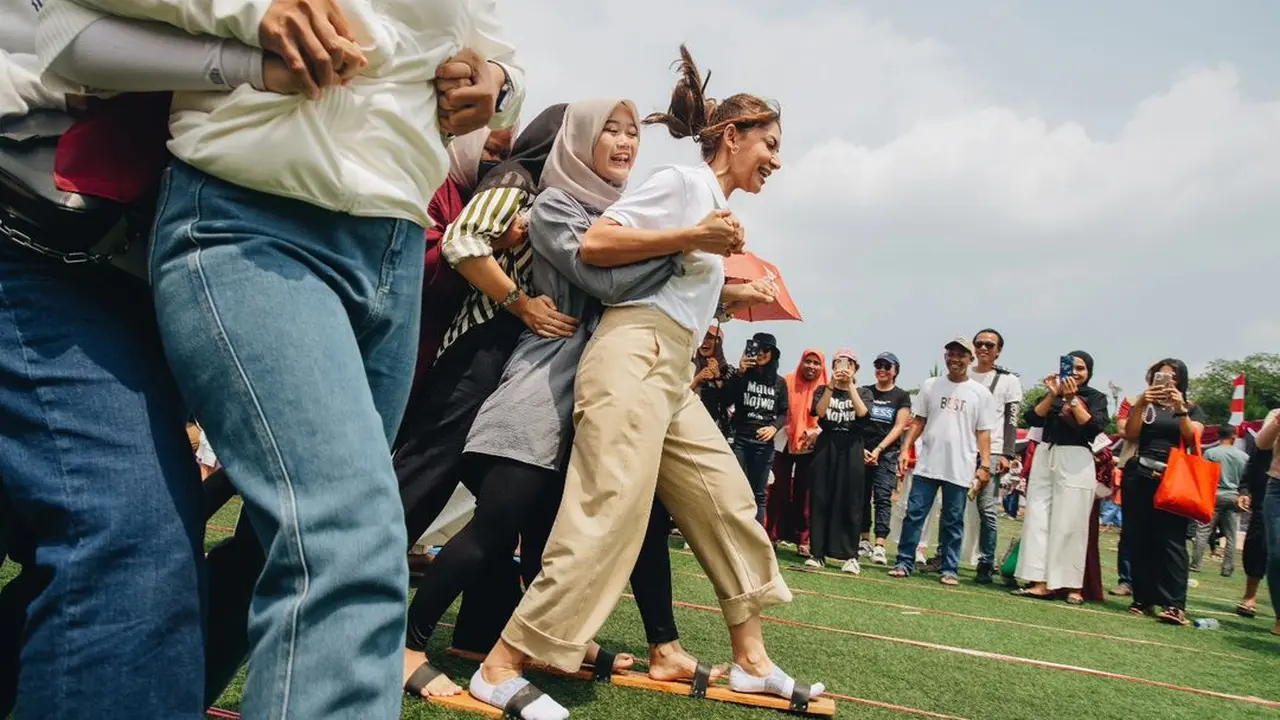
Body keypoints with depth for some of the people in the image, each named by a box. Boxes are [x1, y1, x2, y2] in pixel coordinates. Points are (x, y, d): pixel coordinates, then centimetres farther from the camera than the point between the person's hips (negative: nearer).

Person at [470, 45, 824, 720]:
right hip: (634, 354, -10)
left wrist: (730, 293, 25)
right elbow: (595, 244, -12)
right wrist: (693, 237, -14)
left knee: (728, 502, 8)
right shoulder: (682, 182, -1)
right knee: (611, 513, -16)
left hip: (673, 372, 10)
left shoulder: (717, 207, 26)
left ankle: (751, 659, 18)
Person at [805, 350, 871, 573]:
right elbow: (820, 411, -9)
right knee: (821, 501, -1)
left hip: (852, 449, -1)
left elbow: (862, 412, -10)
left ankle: (851, 556, -2)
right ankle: (818, 553, 4)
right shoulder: (822, 390, 10)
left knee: (850, 503, -3)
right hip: (825, 447, 1)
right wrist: (832, 385, -15)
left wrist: (850, 385, -13)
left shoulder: (864, 392, 10)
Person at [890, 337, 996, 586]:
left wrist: (984, 465, -5)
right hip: (927, 464, 1)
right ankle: (904, 562, 10)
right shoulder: (930, 386, 7)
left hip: (960, 469, -1)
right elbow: (918, 421, 9)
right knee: (914, 514, 2)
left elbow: (983, 433, 2)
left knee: (953, 521, 5)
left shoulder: (981, 393, 2)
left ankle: (949, 569, 14)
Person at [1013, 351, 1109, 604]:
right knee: (1039, 518, -3)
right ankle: (1041, 582, -2)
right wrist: (1052, 395, -10)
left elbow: (1094, 427, -9)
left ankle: (1073, 585, 1)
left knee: (1070, 523, -4)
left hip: (1076, 461, -3)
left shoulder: (1096, 397, 7)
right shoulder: (1053, 392, 12)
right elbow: (1032, 419, -1)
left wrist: (1072, 399, -13)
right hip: (1045, 457, 3)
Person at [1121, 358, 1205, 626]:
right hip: (1140, 478, 1)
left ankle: (1174, 604, -17)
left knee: (1171, 540, -12)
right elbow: (1130, 434, -2)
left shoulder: (1192, 410, 14)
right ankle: (1144, 599, 4)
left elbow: (1192, 439, -3)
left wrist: (1180, 410, -15)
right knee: (1139, 540, -1)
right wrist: (1141, 404, -14)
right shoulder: (1144, 405, 13)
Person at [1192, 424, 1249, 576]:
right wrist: (1243, 496, 19)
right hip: (1234, 497, 2)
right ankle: (1227, 568, 8)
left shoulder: (1210, 452, -6)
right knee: (1231, 536, 7)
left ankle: (1195, 564, 0)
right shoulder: (1244, 456, 2)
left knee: (1203, 531, 1)